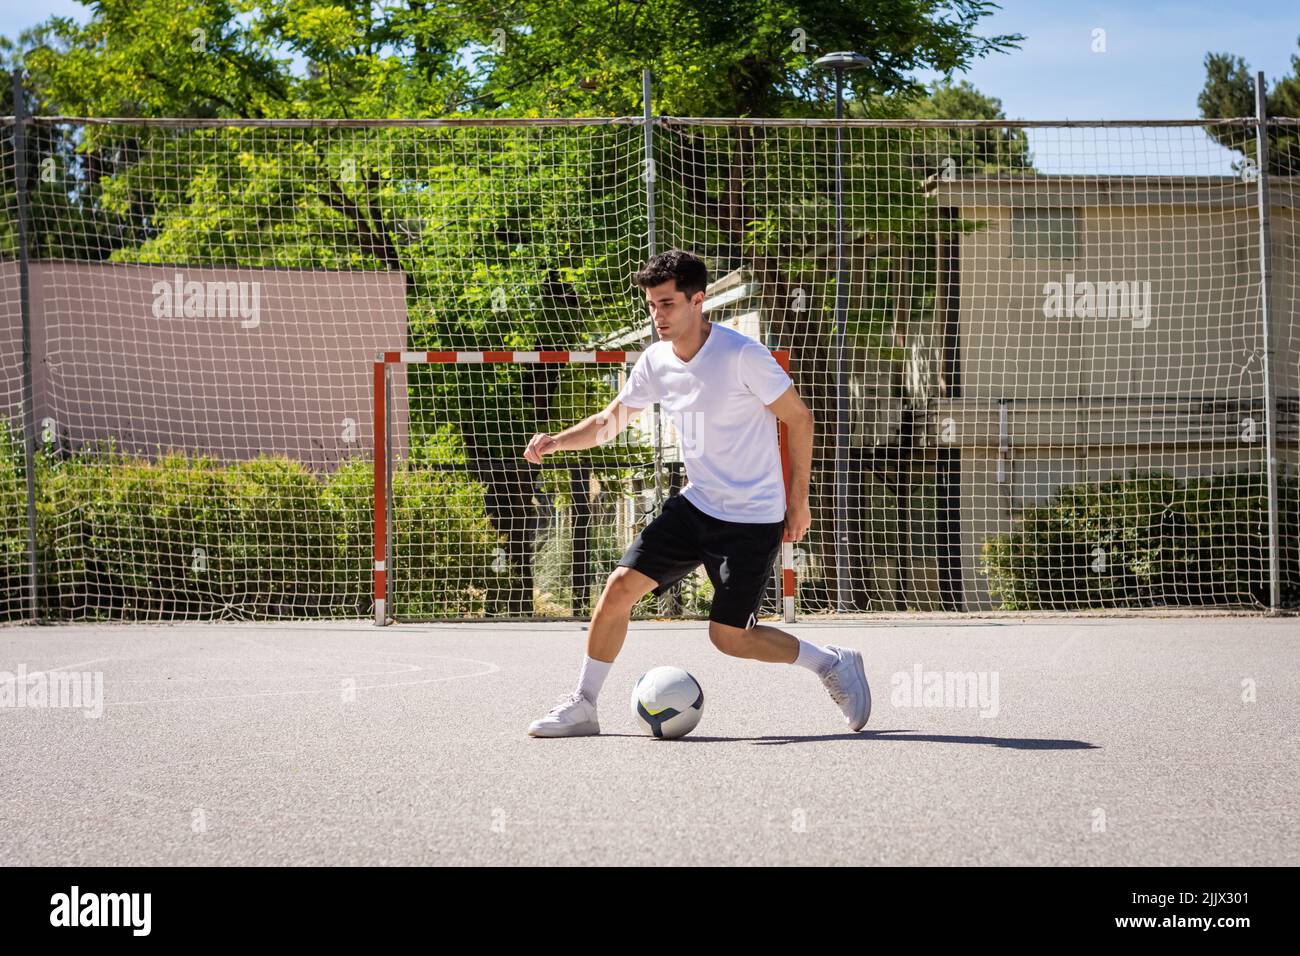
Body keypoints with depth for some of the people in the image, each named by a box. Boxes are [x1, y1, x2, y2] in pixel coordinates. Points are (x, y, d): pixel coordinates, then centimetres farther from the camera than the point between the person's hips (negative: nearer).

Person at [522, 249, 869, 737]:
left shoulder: (743, 355, -19)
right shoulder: (656, 361, 0)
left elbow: (799, 418, -10)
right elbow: (610, 421, 13)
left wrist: (798, 500, -10)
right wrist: (556, 441, -6)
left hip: (753, 518, -6)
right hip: (695, 505, 6)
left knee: (728, 637, -7)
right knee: (619, 588, -6)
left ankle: (833, 663, 15)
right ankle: (582, 706, 6)